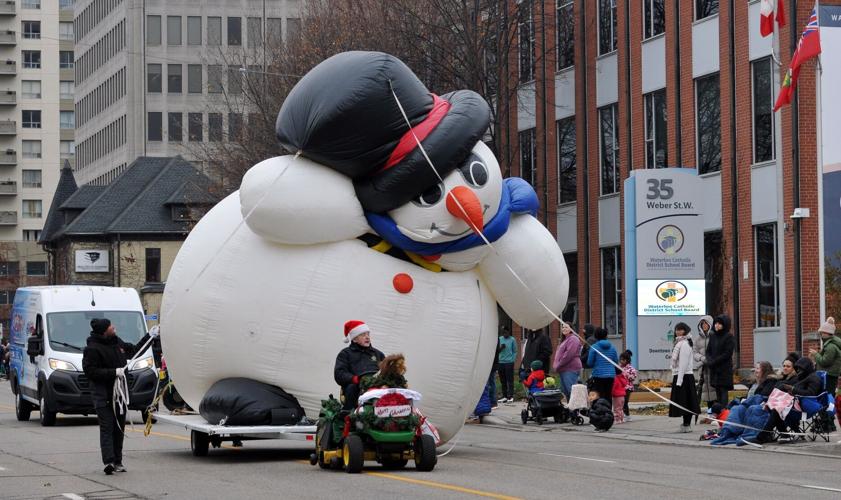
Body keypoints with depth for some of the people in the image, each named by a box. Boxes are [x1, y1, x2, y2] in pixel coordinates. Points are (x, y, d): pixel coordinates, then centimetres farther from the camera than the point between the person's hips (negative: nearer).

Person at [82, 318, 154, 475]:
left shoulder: (117, 342, 11)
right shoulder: (92, 349, -14)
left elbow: (133, 350, 27)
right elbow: (90, 371, -20)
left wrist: (149, 336, 27)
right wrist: (114, 372, -22)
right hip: (103, 396, -8)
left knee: (119, 429, 10)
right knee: (107, 428, -15)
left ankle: (117, 462, 15)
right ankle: (109, 462, -24)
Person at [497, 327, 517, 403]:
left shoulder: (512, 340, 0)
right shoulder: (500, 339, 9)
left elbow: (515, 351, 2)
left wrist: (512, 360, -7)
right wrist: (500, 348, -9)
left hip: (509, 362, -4)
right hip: (501, 362, 4)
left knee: (510, 380, -5)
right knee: (502, 380, 6)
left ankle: (510, 396, -4)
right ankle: (504, 396, 12)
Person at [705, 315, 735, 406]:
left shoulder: (729, 337, -6)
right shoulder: (713, 336, 13)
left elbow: (727, 354, -12)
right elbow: (708, 351, 13)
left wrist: (714, 362, -13)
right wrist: (709, 361, -8)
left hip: (725, 369, -6)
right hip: (714, 370, 6)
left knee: (724, 391, -9)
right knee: (717, 392, 6)